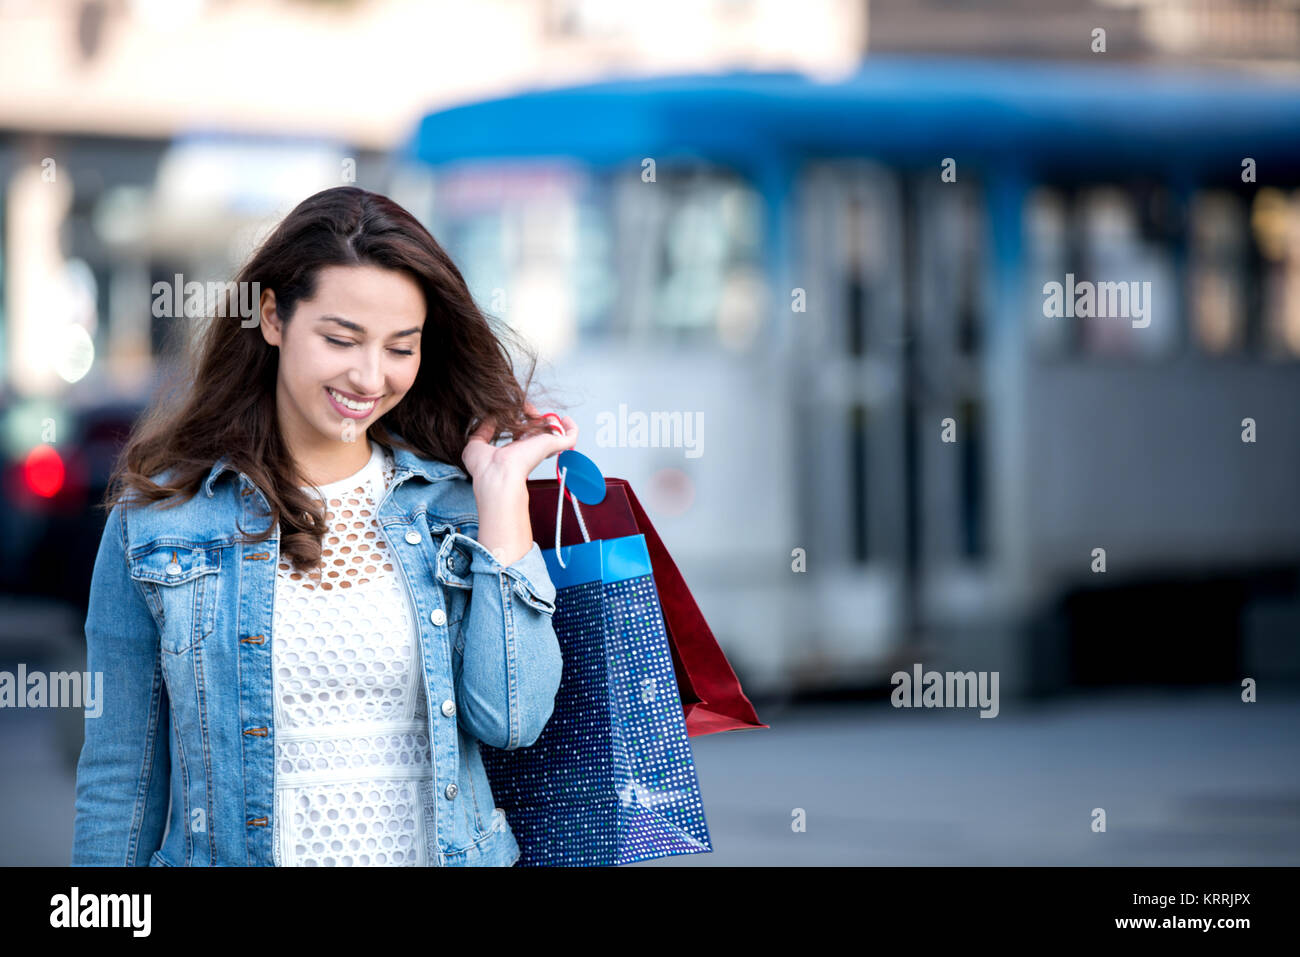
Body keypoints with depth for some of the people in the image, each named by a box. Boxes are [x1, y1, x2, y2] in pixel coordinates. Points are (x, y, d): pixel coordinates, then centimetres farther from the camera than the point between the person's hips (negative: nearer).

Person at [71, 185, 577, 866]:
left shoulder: (452, 501, -1)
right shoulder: (157, 515, -5)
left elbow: (508, 721, -13)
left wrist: (503, 486, -10)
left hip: (443, 850, 1)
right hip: (235, 853, -1)